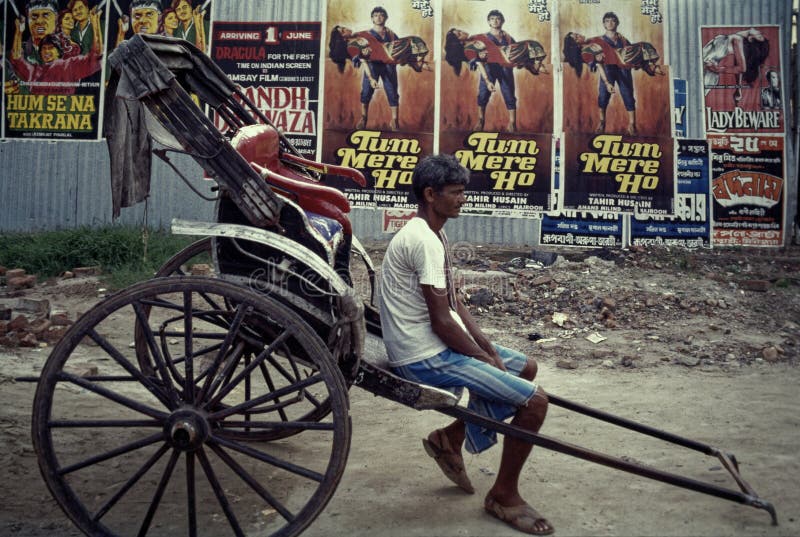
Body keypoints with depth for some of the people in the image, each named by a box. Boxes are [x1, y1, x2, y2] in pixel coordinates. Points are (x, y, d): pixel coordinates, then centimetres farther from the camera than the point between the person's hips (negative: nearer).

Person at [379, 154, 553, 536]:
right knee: (534, 401, -12)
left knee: (525, 368, 20)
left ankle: (450, 438, 23)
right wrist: (486, 359, -9)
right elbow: (442, 322, -22)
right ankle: (503, 495, 8)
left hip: (440, 343, 10)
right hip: (426, 358, -10)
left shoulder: (431, 233, 11)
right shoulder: (424, 241, -21)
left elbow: (453, 303, 13)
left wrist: (487, 347, 4)